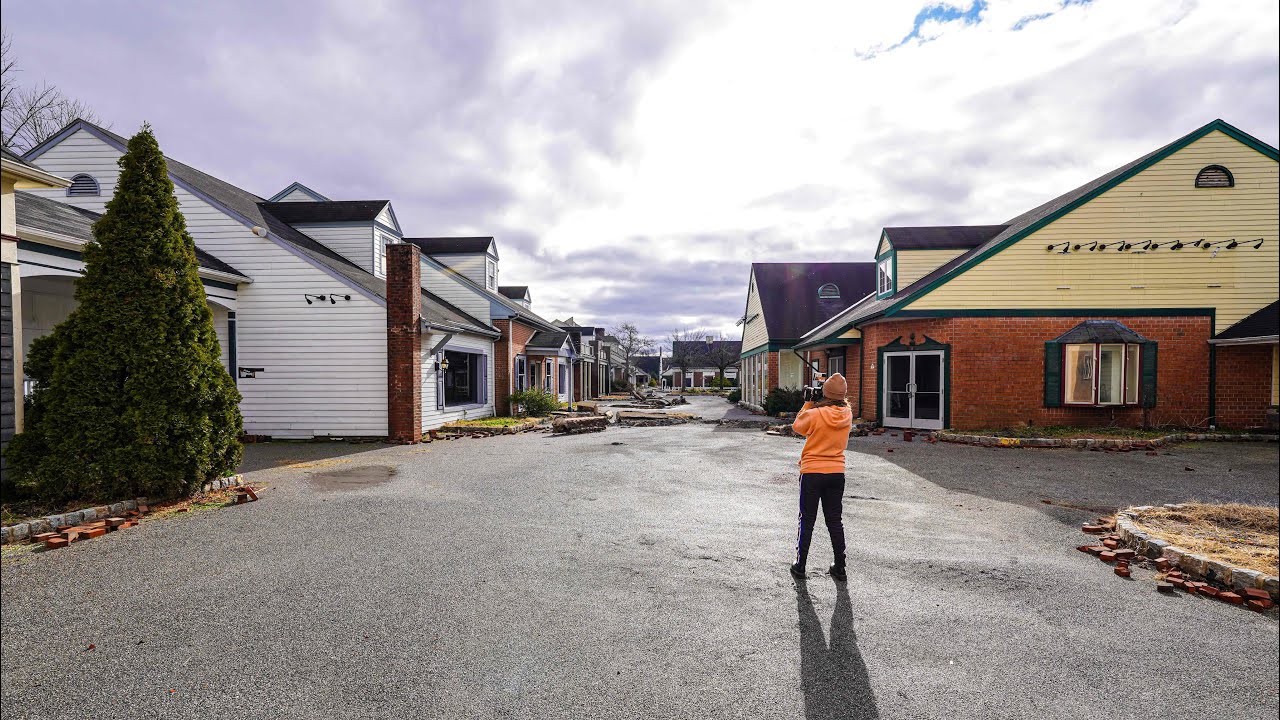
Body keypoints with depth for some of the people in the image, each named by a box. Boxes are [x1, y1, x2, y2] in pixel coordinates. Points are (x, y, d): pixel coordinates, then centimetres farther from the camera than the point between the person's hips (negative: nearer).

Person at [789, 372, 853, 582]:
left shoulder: (814, 414, -18)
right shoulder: (847, 414, -4)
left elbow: (797, 426, 1)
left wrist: (809, 403, 2)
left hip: (812, 473, -4)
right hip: (837, 473, 4)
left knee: (807, 520, 7)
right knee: (834, 520, 16)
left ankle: (800, 566, 15)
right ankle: (840, 567, 22)